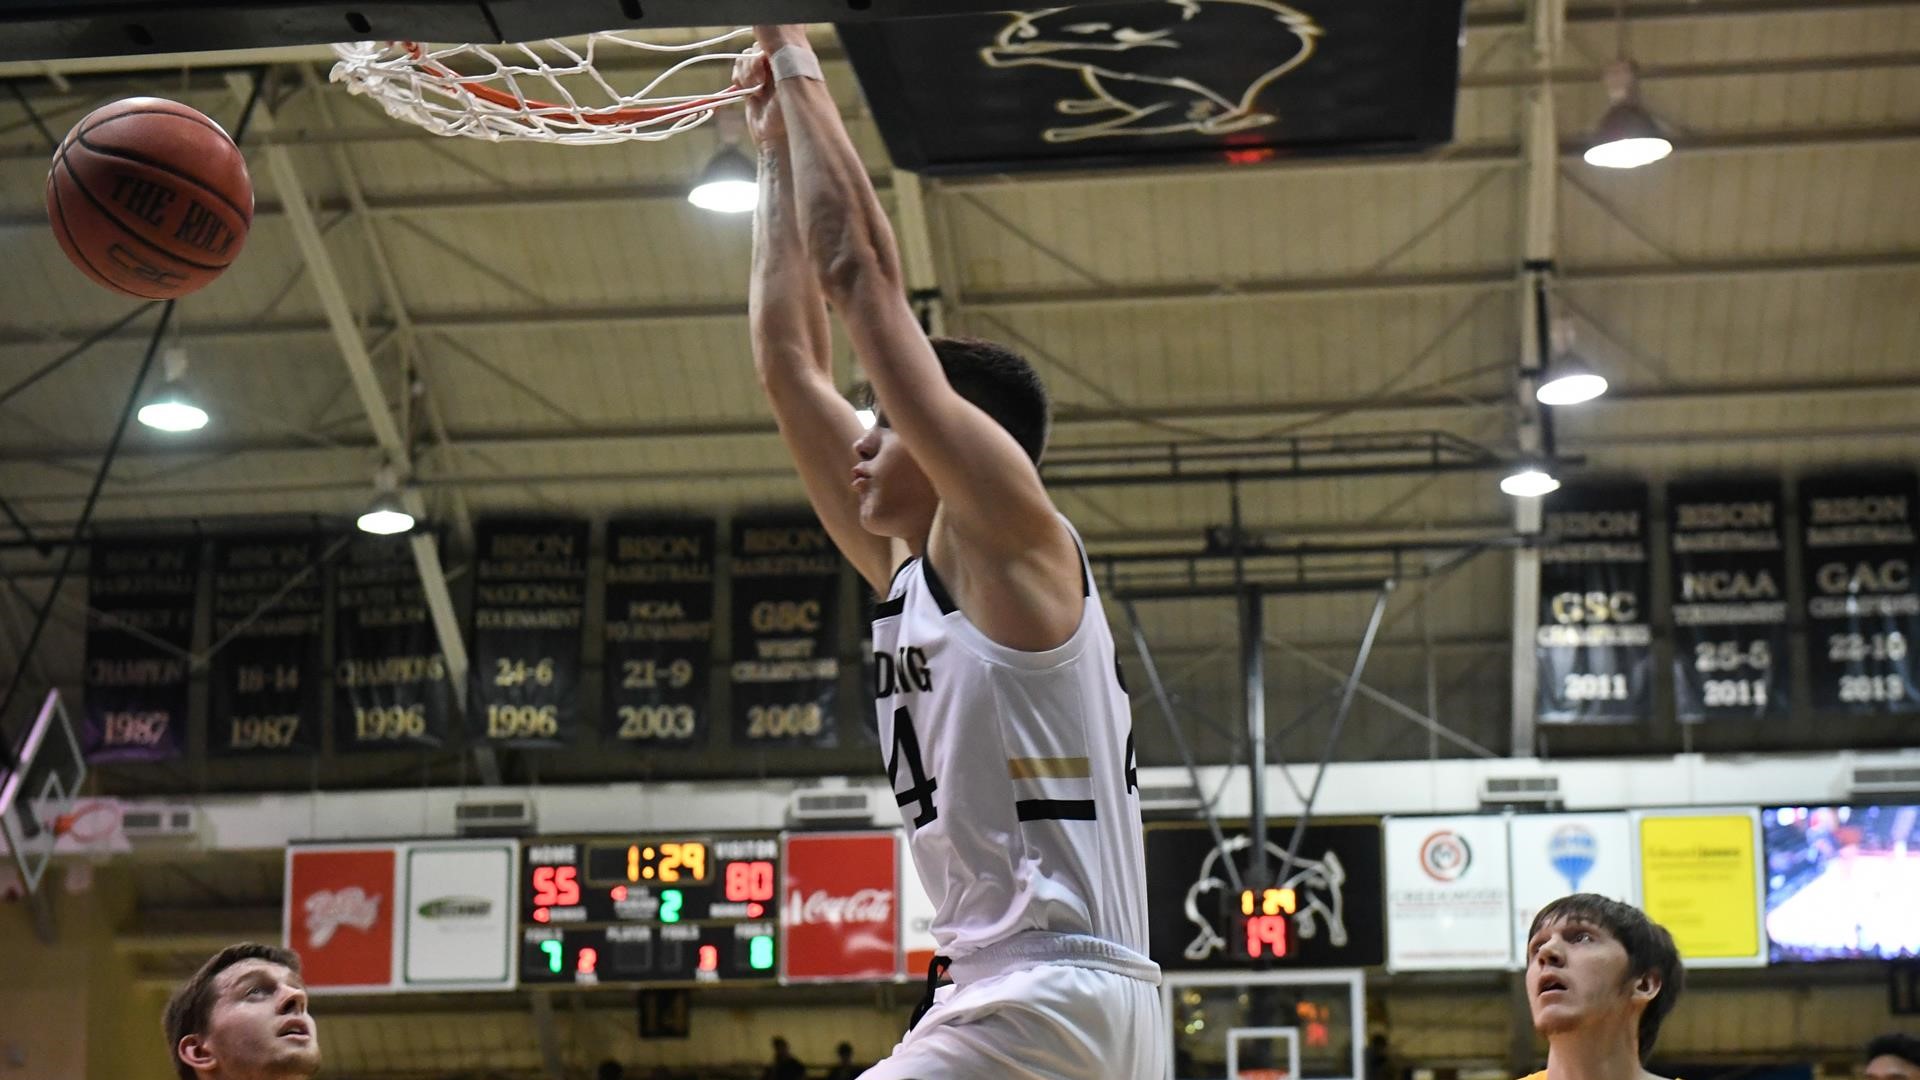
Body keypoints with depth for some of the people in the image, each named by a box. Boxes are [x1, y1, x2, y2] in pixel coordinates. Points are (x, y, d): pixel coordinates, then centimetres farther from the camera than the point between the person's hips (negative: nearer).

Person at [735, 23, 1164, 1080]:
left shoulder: (1011, 536, -5)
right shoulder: (902, 569, 17)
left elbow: (861, 273, -6)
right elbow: (789, 358, 21)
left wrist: (795, 60, 2)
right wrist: (778, 151, 25)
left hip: (1047, 991, -10)